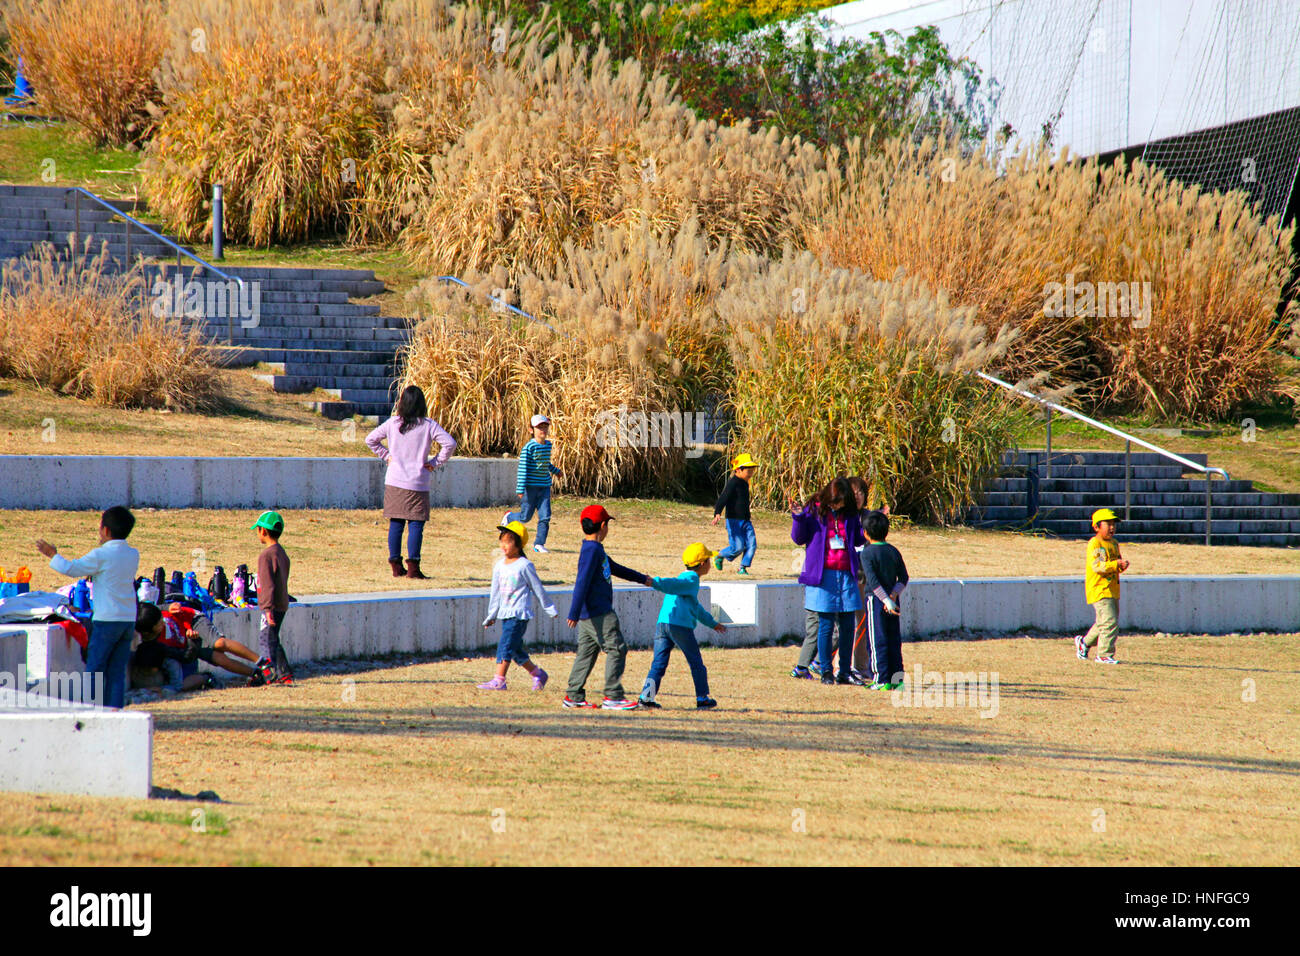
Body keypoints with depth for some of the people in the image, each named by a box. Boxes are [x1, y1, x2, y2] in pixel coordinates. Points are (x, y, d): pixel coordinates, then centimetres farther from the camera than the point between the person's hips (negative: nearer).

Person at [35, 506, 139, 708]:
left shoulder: (101, 555, -11)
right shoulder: (133, 555, 7)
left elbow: (72, 569, -2)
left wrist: (53, 556, 12)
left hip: (106, 620, -6)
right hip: (129, 619, 6)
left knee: (94, 670, 0)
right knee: (117, 672, 8)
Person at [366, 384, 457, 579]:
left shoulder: (392, 424, 3)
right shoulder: (428, 426, -6)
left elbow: (370, 440, 11)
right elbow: (449, 443, -14)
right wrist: (435, 463, -4)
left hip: (394, 482, 3)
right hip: (417, 483, -3)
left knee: (395, 524, 8)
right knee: (416, 525, -2)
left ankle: (396, 566, 11)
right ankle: (413, 567, -10)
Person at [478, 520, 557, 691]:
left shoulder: (524, 566, -8)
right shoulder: (499, 566, 10)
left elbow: (537, 588, -1)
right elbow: (495, 592, 19)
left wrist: (550, 609, 6)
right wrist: (491, 615, 23)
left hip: (519, 614, -7)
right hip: (505, 613, 7)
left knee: (506, 645, -14)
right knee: (515, 650, 11)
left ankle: (499, 680, -16)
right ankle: (537, 674, 27)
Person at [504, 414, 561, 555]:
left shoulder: (548, 445, 8)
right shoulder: (529, 447, -13)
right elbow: (522, 469, -15)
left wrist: (555, 470, 39)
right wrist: (520, 489, -19)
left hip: (544, 486, 5)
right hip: (530, 486, -5)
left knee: (545, 516, -4)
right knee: (525, 517, 3)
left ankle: (539, 544, 4)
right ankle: (509, 517, 34)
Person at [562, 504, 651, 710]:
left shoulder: (595, 549, 15)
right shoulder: (592, 550, -16)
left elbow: (615, 569, 30)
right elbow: (582, 582, -22)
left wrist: (642, 579, 42)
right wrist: (574, 613, -26)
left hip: (589, 615, 10)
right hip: (599, 614, -10)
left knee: (587, 653, 12)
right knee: (617, 649, -7)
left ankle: (574, 696, 13)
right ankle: (612, 696, -7)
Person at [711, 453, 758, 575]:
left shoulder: (744, 483, 16)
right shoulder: (733, 483, -12)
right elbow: (723, 498, -22)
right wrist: (717, 513, -36)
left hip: (745, 521, 8)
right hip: (734, 520, -8)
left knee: (752, 544, -5)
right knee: (738, 547, -12)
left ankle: (743, 568, 6)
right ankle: (719, 556, 15)